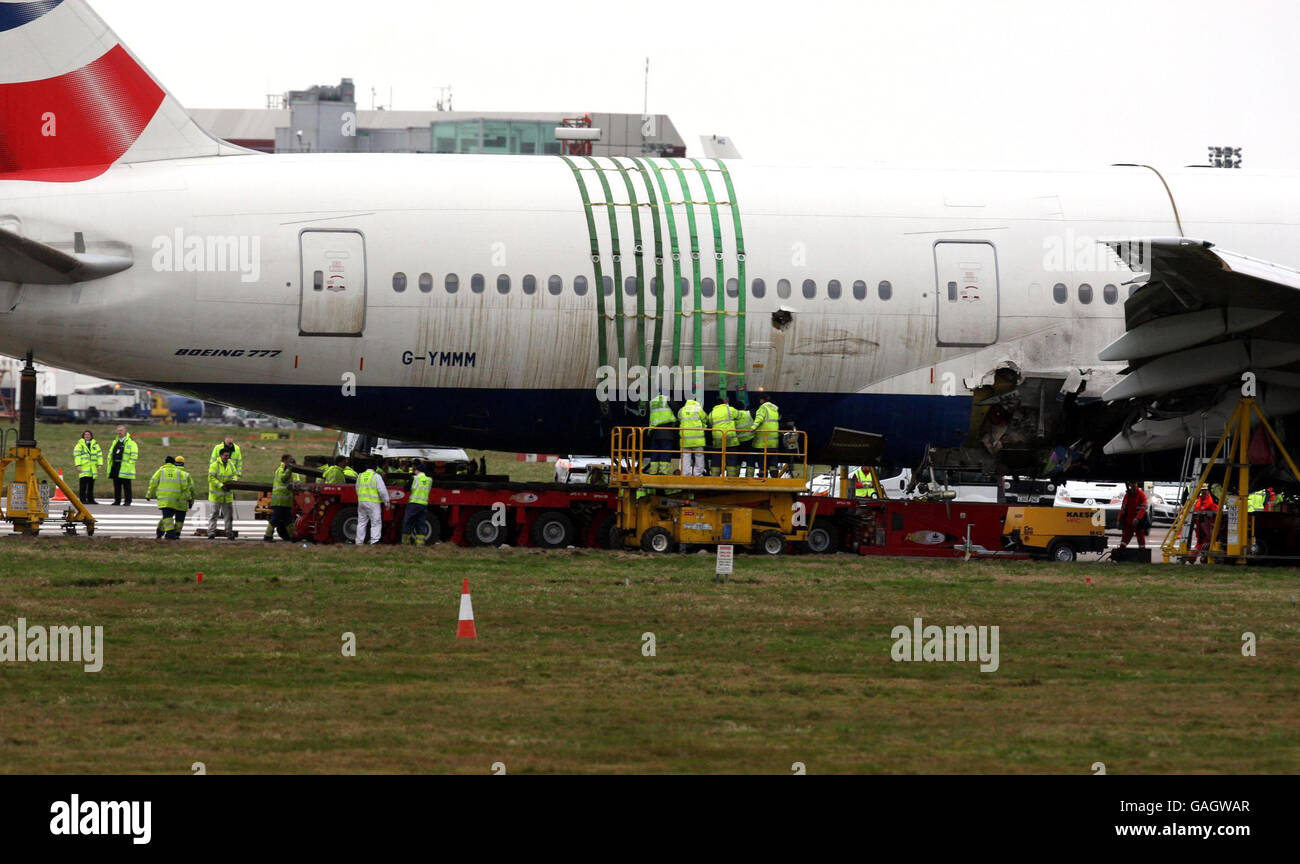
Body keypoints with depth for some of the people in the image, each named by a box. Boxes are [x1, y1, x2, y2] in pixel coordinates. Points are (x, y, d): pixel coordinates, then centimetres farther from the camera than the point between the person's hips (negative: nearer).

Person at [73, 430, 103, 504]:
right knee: (83, 484, -9)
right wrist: (78, 465, -10)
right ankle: (83, 499, -8)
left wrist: (99, 464, 4)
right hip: (84, 467, -4)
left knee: (91, 484, 7)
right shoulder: (80, 444, 5)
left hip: (93, 467, 4)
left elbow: (99, 454, 14)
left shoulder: (95, 444, 15)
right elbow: (76, 454, -1)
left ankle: (90, 499, 13)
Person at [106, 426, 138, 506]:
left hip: (125, 468, -6)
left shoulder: (131, 442, -2)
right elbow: (110, 453, 23)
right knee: (117, 485, 7)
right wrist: (109, 464, 12)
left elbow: (134, 455, -8)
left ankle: (127, 501, 0)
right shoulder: (115, 442, 19)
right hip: (115, 467, 6)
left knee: (126, 486, -3)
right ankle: (117, 501, 11)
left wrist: (129, 464, -15)